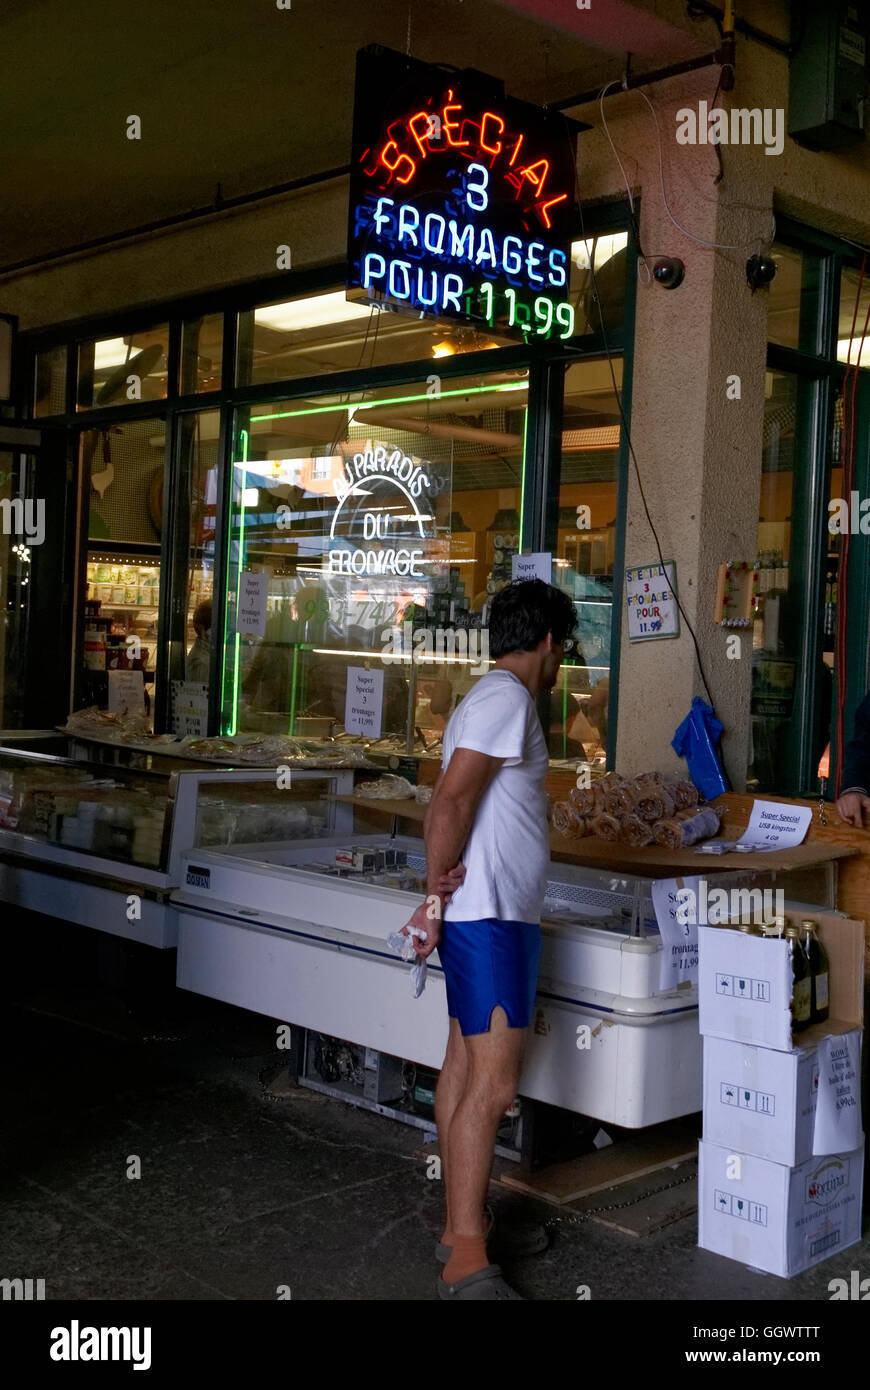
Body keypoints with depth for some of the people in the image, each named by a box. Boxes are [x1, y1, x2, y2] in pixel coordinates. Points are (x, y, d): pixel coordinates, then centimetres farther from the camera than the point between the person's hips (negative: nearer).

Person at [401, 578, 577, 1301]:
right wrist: (437, 894, -12)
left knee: (466, 1068, 14)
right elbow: (452, 800, -21)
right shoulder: (508, 698, -13)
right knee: (493, 1083, -11)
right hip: (492, 916, -11)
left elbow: (449, 804, 16)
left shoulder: (488, 697, 19)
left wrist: (441, 896, 5)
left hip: (482, 916, 11)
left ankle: (462, 1225, 24)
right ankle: (467, 1263, -8)